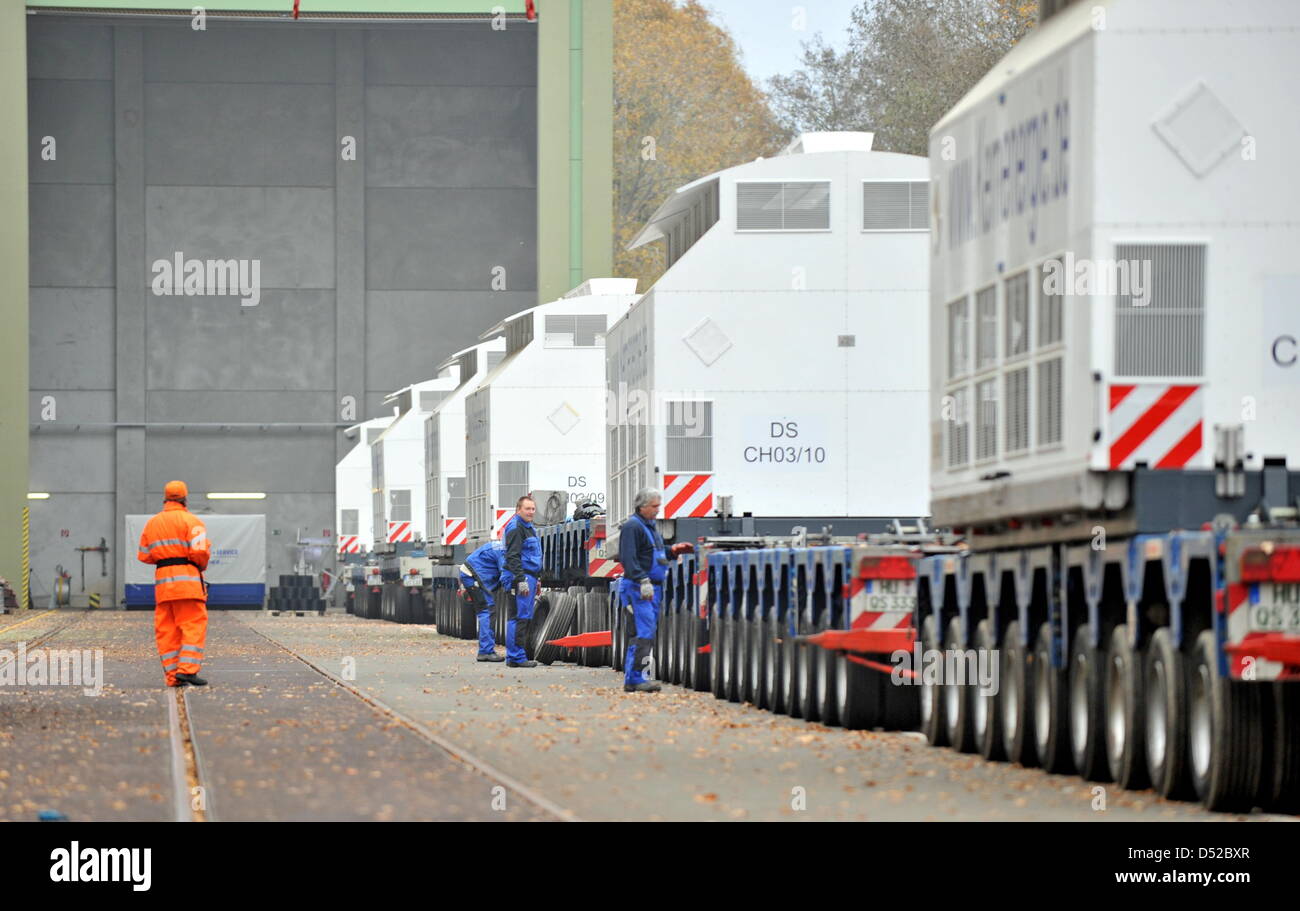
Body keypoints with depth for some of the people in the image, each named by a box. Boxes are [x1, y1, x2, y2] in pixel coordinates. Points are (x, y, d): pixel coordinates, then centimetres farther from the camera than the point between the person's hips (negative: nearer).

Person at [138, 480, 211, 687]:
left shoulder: (151, 524, 15)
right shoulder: (190, 521, -4)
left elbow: (144, 555, 15)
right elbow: (200, 551, -12)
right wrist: (202, 565, 8)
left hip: (162, 581, 5)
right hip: (187, 578, -5)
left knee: (166, 631, 6)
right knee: (193, 625, -4)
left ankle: (172, 675, 2)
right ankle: (187, 669, -17)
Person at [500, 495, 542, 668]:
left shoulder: (528, 527, 22)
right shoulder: (515, 527, -10)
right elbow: (513, 556, -18)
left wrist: (534, 581, 28)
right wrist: (521, 580, -23)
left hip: (529, 578, 10)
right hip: (520, 577, -10)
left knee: (525, 618, 11)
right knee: (520, 617, -12)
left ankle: (515, 656, 14)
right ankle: (516, 656, -13)